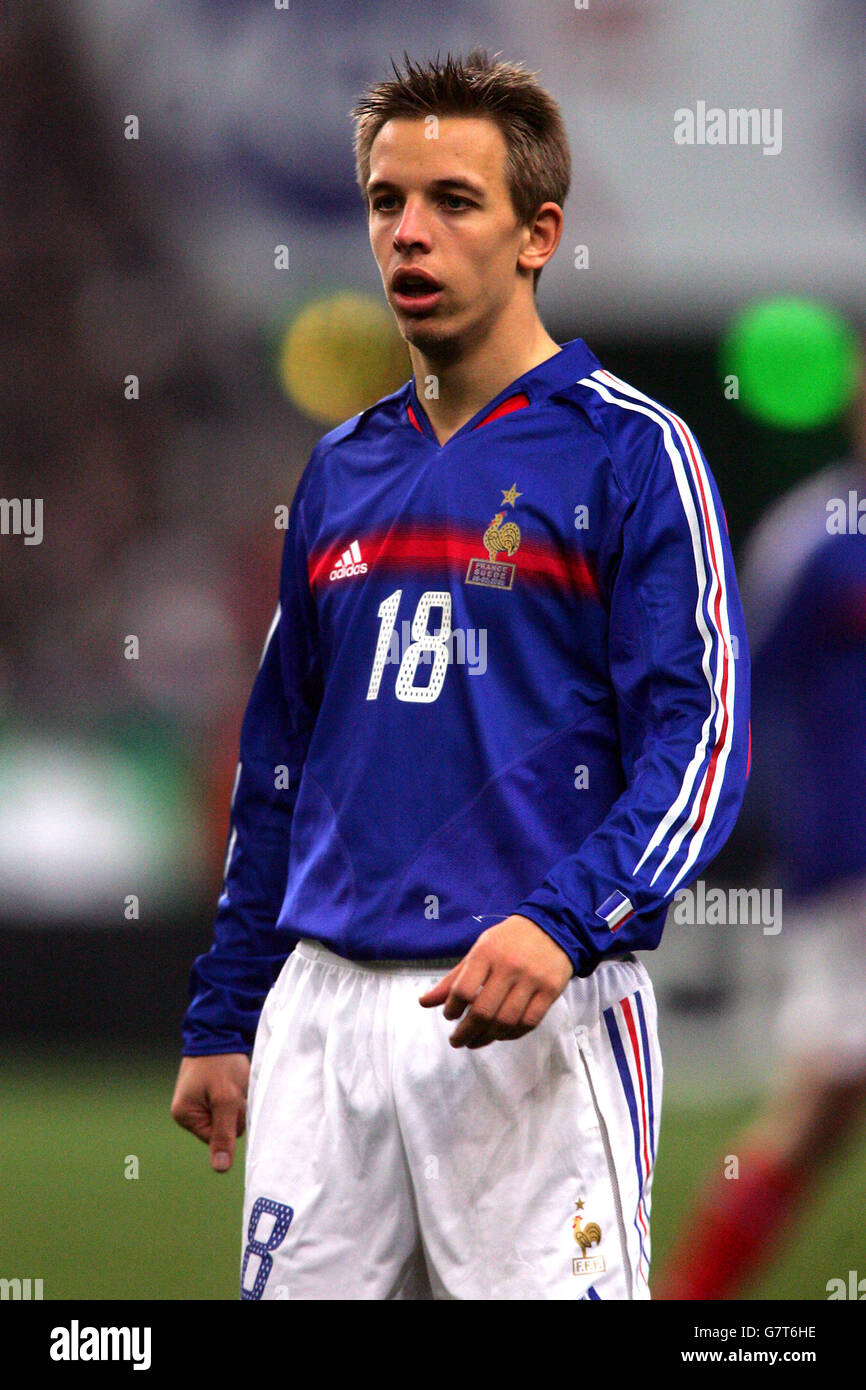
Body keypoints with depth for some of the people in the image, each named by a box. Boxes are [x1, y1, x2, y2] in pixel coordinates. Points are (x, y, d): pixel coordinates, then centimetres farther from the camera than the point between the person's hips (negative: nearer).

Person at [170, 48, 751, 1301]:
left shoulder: (630, 450, -3)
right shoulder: (344, 469, 15)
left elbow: (699, 740, -10)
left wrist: (563, 923, -25)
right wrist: (221, 1020, 17)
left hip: (543, 1015, -5)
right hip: (324, 1007, 5)